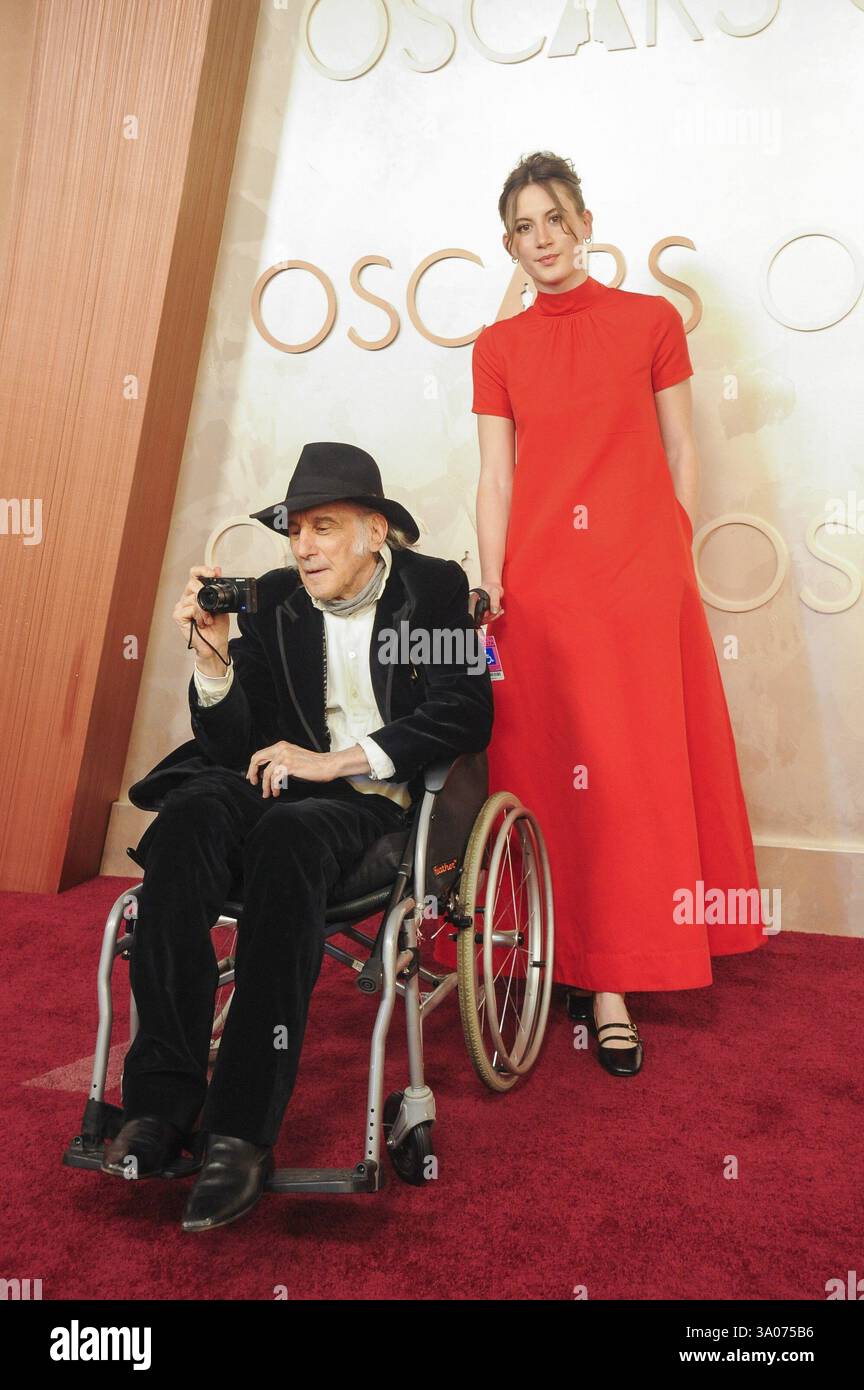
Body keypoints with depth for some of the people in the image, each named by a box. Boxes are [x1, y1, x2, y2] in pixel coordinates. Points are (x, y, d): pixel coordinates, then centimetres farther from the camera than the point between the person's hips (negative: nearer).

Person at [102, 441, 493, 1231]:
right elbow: (234, 743, 8)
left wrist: (333, 762, -15)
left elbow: (465, 717, -9)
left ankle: (244, 1130, -32)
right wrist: (213, 655, -12)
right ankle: (162, 1100, -27)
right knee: (191, 811, -29)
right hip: (285, 785, 4)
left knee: (287, 835, -36)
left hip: (384, 802, -3)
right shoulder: (274, 599, 12)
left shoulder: (435, 589, 4)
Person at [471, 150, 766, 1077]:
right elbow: (495, 477, 5)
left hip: (638, 573, 0)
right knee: (553, 770, -1)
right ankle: (593, 974, 10)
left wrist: (675, 558, 0)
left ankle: (611, 978, 14)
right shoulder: (498, 348, 11)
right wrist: (491, 584, -4)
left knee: (634, 771, 1)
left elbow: (681, 454, 8)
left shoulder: (651, 322, 8)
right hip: (539, 577, 1)